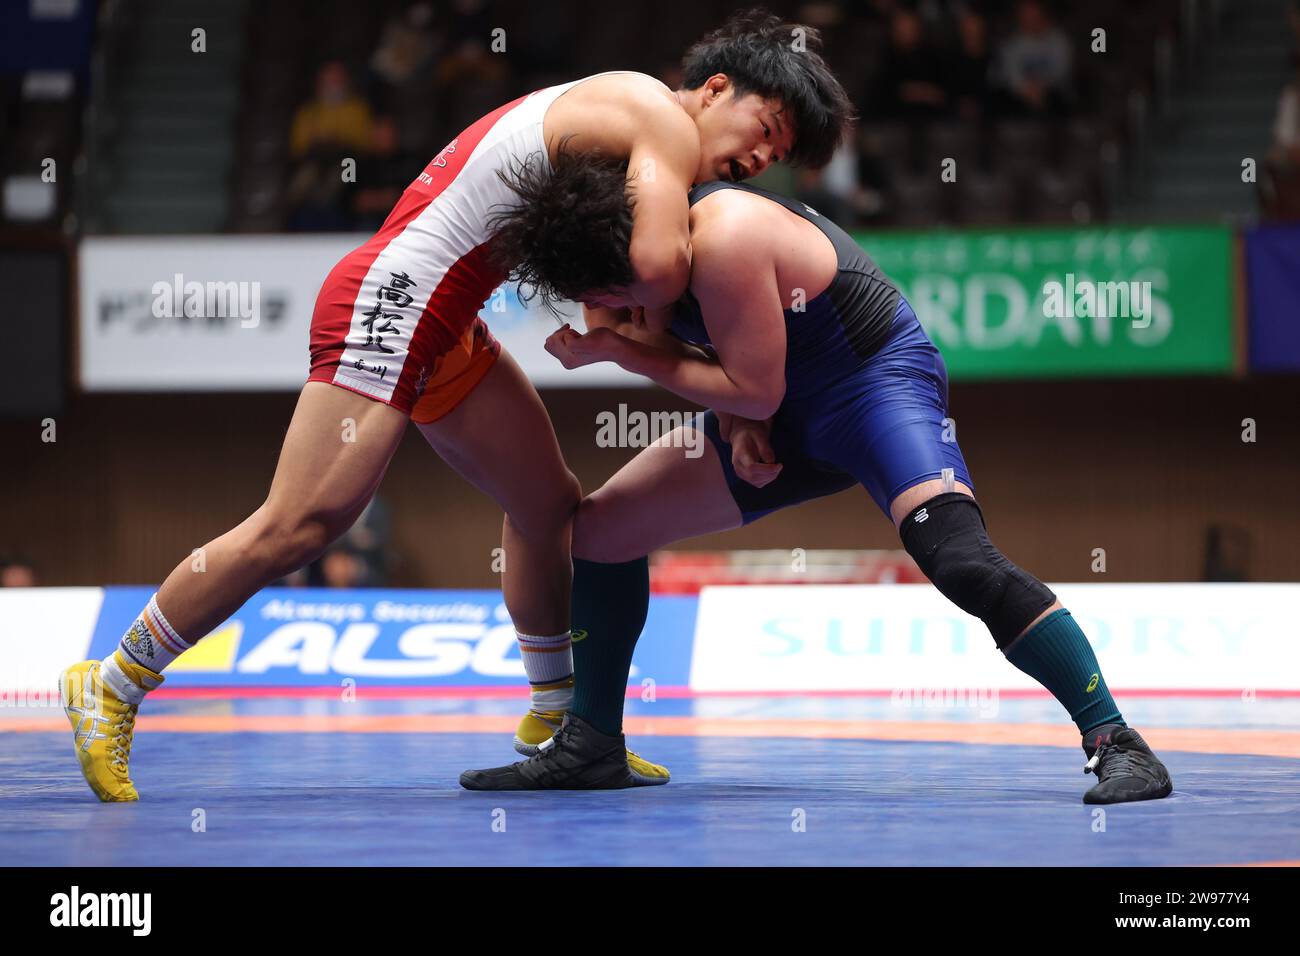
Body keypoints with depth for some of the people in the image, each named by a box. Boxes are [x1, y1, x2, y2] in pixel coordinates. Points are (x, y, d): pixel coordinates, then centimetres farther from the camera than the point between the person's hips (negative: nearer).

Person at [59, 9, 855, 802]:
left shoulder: (621, 113, 19)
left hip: (442, 330, 11)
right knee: (298, 528, -14)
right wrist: (609, 281, -3)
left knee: (550, 504, 18)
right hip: (390, 299, -11)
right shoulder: (665, 123, -11)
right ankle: (111, 689, -8)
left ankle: (555, 720, 31)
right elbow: (658, 268, -27)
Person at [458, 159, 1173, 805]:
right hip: (783, 413, 9)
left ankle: (1113, 741, -26)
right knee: (601, 529, 7)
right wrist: (737, 424, -7)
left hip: (880, 380, -9)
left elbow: (755, 388, -23)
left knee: (959, 558, -32)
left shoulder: (725, 242, -31)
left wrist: (618, 348, -19)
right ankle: (591, 744, 20)